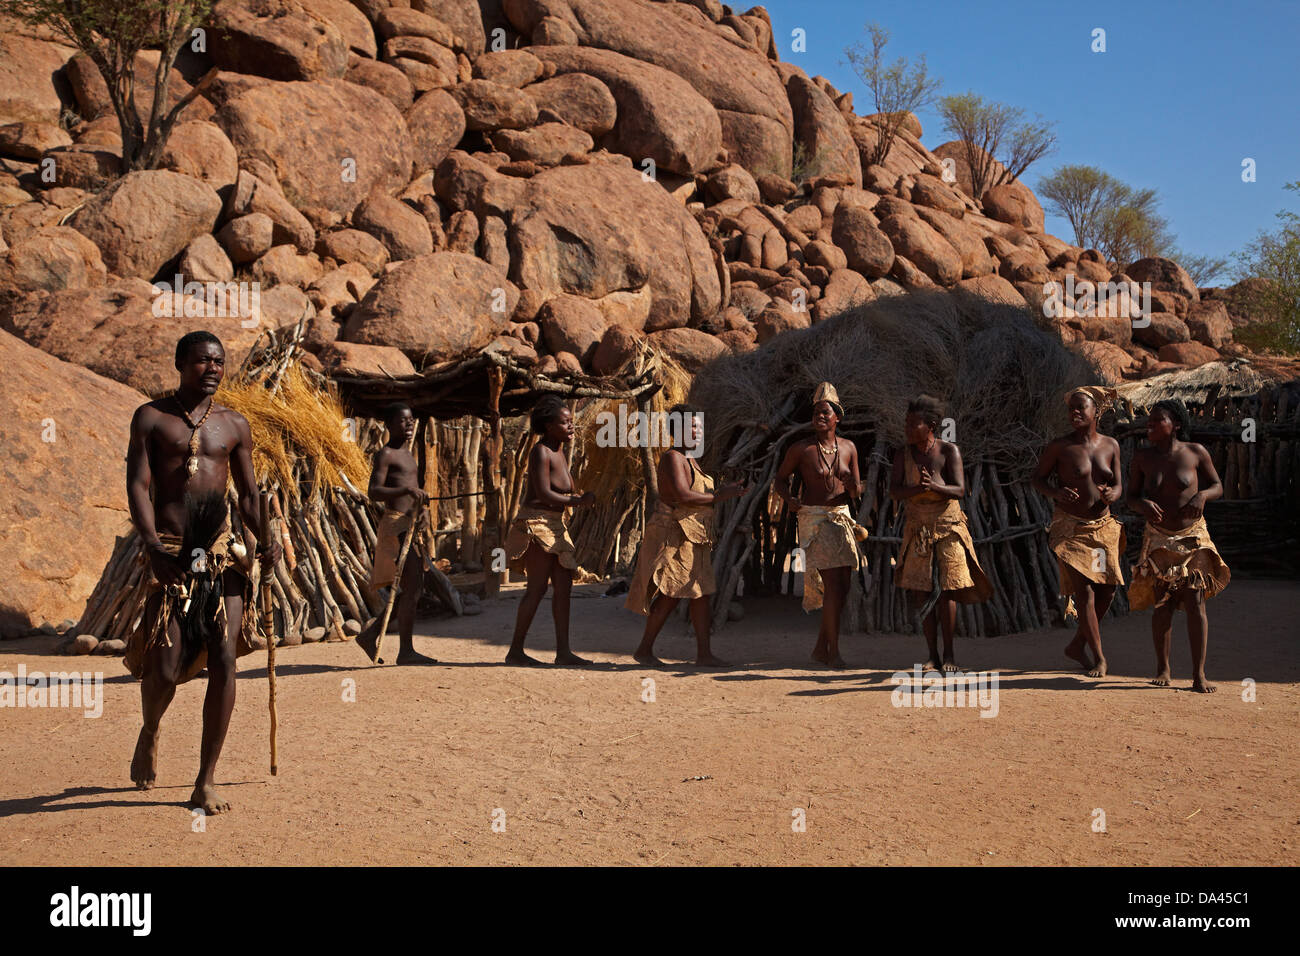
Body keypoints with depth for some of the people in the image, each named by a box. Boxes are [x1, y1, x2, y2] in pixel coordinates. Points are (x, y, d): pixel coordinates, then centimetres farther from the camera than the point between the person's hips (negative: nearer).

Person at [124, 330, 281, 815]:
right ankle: (149, 733, 31)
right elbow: (137, 485, -3)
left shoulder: (234, 424, 13)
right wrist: (152, 545, -17)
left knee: (224, 661, -5)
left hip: (222, 554, 3)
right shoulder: (151, 418, 5)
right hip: (170, 554, -3)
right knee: (165, 666, -6)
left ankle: (206, 781, 4)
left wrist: (264, 535, -5)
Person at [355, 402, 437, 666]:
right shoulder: (384, 455, -7)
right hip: (396, 526, -9)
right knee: (411, 587, -12)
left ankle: (370, 634, 21)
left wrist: (420, 497, 15)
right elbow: (373, 491, -20)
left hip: (412, 526, 9)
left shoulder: (408, 455, 21)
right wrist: (406, 490, -31)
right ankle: (406, 650, -8)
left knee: (413, 589, 11)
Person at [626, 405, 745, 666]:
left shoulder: (690, 461, 18)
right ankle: (644, 649, 1)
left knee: (701, 592, 3)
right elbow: (682, 497, -24)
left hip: (692, 539, 10)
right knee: (670, 594, -9)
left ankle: (704, 653, 4)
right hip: (672, 535, -10)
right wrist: (718, 496, -18)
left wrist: (724, 490, 9)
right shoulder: (672, 458, -13)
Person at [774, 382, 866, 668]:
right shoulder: (800, 449, -4)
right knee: (833, 585, -15)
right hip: (814, 519, -5)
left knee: (842, 588, 5)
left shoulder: (848, 448, 8)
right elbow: (781, 478, 6)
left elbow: (856, 493, 10)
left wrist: (852, 484, -13)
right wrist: (788, 499, -13)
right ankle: (834, 652, -10)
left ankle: (820, 648, 18)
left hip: (841, 517, 5)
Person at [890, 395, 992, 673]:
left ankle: (949, 653, 8)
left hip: (948, 527, -3)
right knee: (925, 593, 2)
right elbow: (894, 491, -11)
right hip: (918, 530, 3)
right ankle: (933, 656, 9)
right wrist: (918, 489, -30)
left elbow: (959, 490, -16)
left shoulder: (949, 451, -8)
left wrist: (934, 486, -35)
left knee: (946, 591, -4)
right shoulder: (903, 454, -1)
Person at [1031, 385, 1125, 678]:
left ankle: (1077, 645, 23)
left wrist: (1112, 495, -17)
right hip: (1070, 528, -5)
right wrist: (1056, 492, -21)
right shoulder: (1059, 446, -7)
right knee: (1085, 591, -11)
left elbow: (1118, 486, 7)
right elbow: (1037, 478, -1)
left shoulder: (1110, 445, 5)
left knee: (1108, 589, 4)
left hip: (1103, 526, 5)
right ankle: (1099, 657, 0)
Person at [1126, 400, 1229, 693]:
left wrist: (1202, 495, -17)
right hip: (1159, 539, 1)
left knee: (1196, 602, -7)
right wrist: (1143, 505, -18)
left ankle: (1199, 674, -3)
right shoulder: (1142, 457, -1)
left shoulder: (1195, 452, -4)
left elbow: (1217, 486, 6)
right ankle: (1162, 668, 15)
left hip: (1193, 537, -1)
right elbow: (1131, 496, 5)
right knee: (1162, 604, -2)